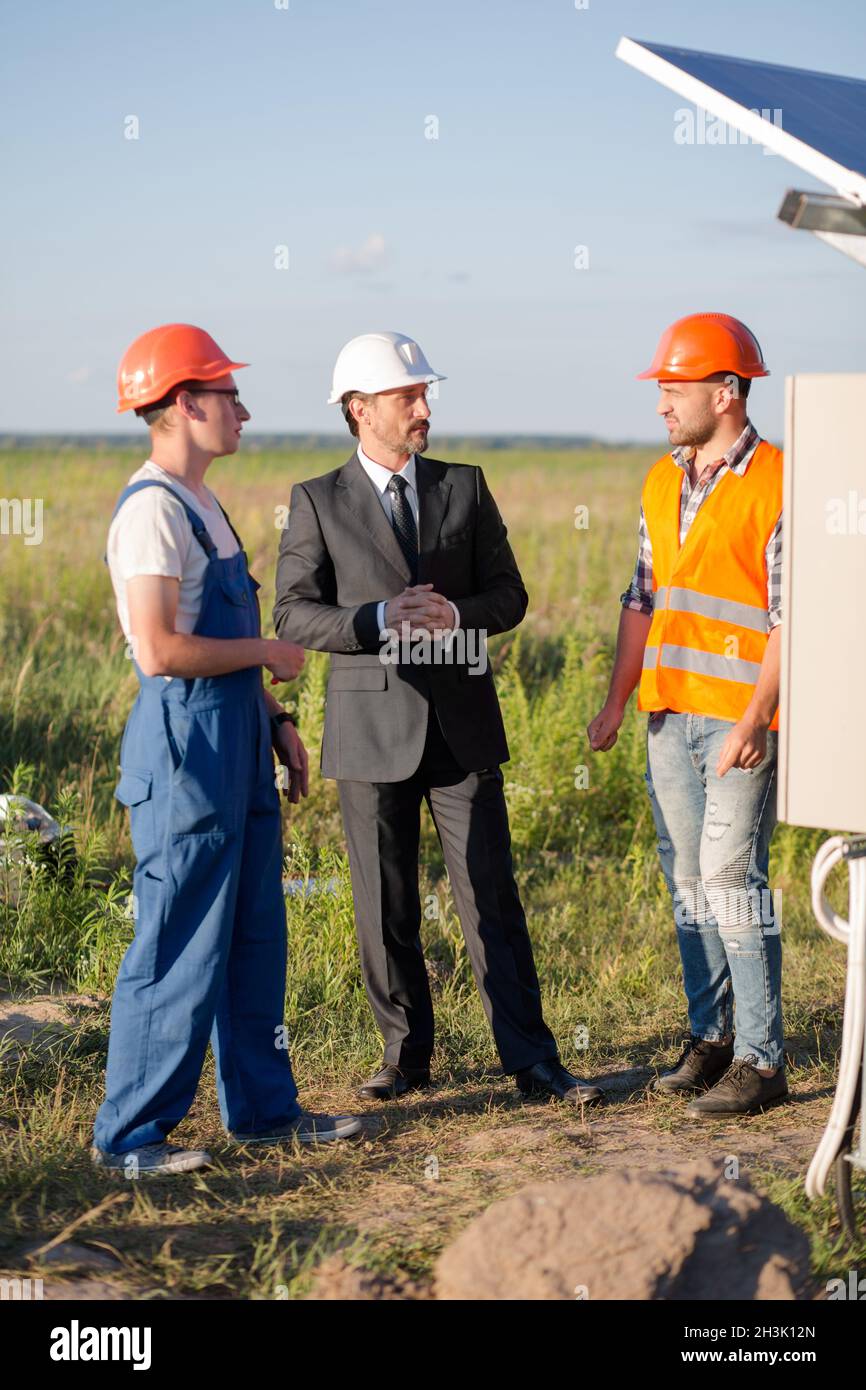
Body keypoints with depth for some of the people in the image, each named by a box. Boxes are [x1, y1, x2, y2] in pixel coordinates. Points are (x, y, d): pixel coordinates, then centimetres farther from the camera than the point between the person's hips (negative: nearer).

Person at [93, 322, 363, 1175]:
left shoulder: (200, 505, 16)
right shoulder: (152, 510, -16)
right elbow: (160, 650, -24)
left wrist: (274, 720, 17)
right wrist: (269, 652, -13)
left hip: (235, 745, 10)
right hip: (185, 748, -10)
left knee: (253, 937, 15)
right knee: (179, 946, -4)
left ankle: (261, 1106, 25)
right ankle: (129, 1134, 6)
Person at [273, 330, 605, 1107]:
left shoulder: (465, 488, 7)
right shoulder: (319, 503, 1)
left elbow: (510, 596, 6)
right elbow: (294, 615, -5)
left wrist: (456, 617, -15)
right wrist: (378, 621, -20)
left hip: (462, 727, 1)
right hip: (372, 731, -1)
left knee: (492, 900, 1)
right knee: (386, 909, 7)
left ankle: (532, 1062, 7)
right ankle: (407, 1054, 21)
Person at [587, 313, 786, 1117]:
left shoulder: (778, 485, -10)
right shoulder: (662, 483, 13)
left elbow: (789, 617, -14)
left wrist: (755, 720, -20)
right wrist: (617, 699, 11)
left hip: (740, 716, -7)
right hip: (669, 711, 7)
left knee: (730, 877, -9)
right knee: (687, 880, 10)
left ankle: (760, 1060, -2)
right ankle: (710, 1036, 20)